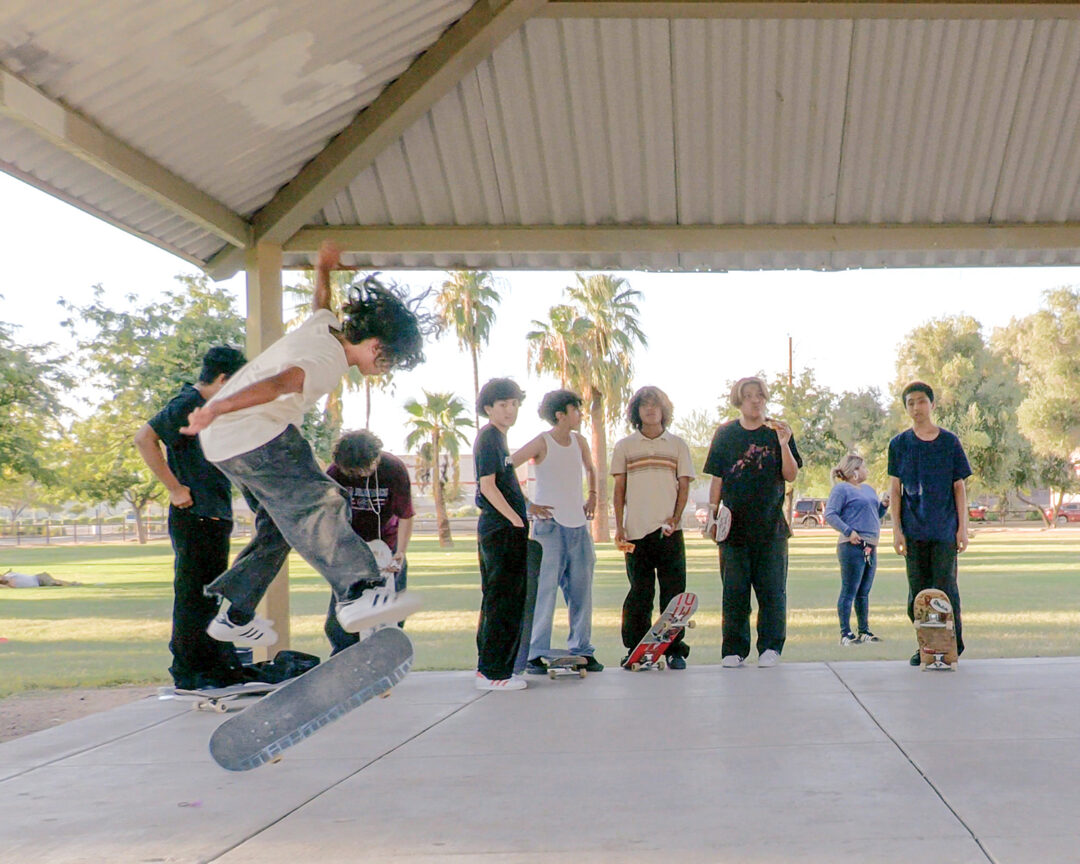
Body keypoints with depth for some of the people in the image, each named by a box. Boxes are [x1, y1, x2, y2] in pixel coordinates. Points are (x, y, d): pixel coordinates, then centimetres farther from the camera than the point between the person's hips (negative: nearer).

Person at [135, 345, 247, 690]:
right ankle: (188, 674, 2)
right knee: (192, 596, -4)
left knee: (210, 596, 15)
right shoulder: (186, 404, -11)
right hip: (194, 519, -10)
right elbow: (144, 438, -24)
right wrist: (175, 488, -21)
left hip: (215, 518, 10)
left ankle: (217, 669, 24)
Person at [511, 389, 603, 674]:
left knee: (581, 589, 7)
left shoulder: (578, 441, 11)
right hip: (549, 525, -6)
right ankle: (536, 653, -5)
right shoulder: (542, 443, -7)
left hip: (578, 524, 6)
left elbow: (590, 468, 32)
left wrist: (592, 496, 19)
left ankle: (582, 649, 15)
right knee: (545, 589, -9)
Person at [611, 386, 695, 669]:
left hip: (669, 530, 0)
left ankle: (674, 650, 6)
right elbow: (619, 489, 8)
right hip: (636, 530, 0)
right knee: (639, 593, 2)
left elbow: (684, 485, 7)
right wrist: (619, 527, 0)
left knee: (673, 591, -1)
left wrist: (675, 518, -8)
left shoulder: (677, 444, 10)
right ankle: (635, 650, 8)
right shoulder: (625, 446, 10)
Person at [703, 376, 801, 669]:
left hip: (771, 525, -1)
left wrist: (784, 445, -15)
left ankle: (770, 647, 6)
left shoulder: (778, 432, 5)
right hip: (734, 523, 1)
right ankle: (734, 649, 8)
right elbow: (717, 478, 9)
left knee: (772, 589, -1)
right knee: (734, 590, 2)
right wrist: (712, 515, 2)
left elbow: (791, 476, -1)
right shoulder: (725, 434, 8)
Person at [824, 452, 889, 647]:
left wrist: (883, 505, 9)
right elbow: (830, 515, -12)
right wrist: (848, 531, -22)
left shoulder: (868, 489, 23)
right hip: (852, 547, -8)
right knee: (849, 591, -7)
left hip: (870, 547, 8)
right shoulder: (841, 489, -4)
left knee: (864, 592, 13)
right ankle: (845, 634, -6)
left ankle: (864, 631, 19)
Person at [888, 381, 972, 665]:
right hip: (913, 531, 1)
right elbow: (894, 490, 6)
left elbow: (959, 487, 5)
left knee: (945, 587, -2)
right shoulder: (899, 444, 5)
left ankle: (952, 645, 9)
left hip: (944, 529, -1)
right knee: (917, 591, 4)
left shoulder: (950, 442, 3)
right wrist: (897, 529, -1)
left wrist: (963, 527, -1)